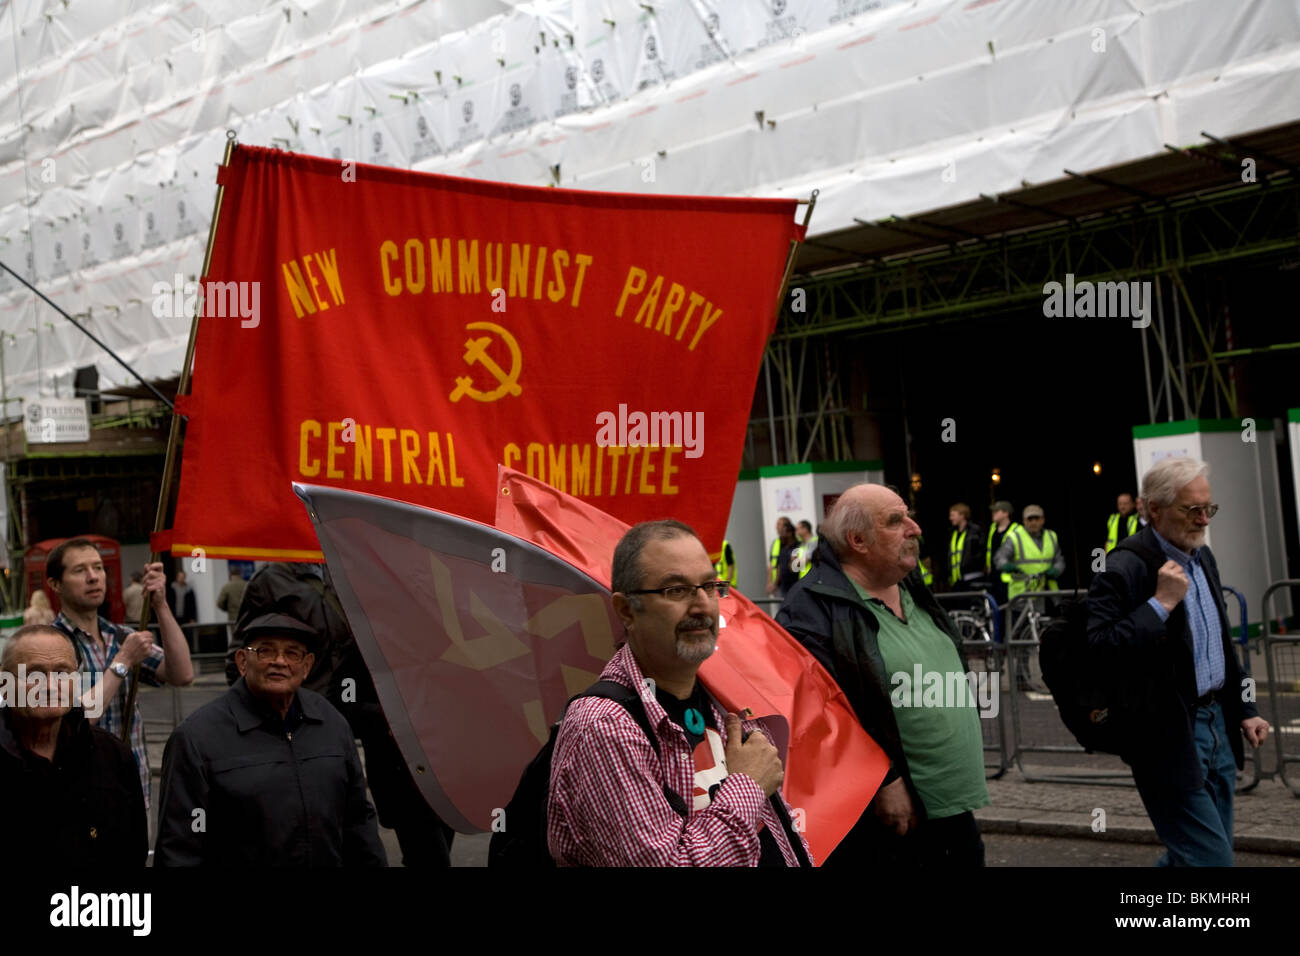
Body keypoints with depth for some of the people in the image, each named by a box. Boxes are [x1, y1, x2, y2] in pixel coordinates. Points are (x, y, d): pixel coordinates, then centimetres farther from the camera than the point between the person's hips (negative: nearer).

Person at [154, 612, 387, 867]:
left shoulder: (332, 722, 5)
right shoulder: (197, 738, -12)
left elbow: (358, 820, 11)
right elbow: (179, 847, -14)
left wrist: (373, 862, 9)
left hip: (331, 860, 4)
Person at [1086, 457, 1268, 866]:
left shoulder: (1203, 557, 11)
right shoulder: (1124, 570, -17)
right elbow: (1098, 649, -27)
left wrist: (1244, 709, 21)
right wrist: (1161, 603, -26)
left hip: (1217, 725, 9)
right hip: (1171, 738, -9)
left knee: (1193, 854, 16)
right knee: (1211, 858, -7)